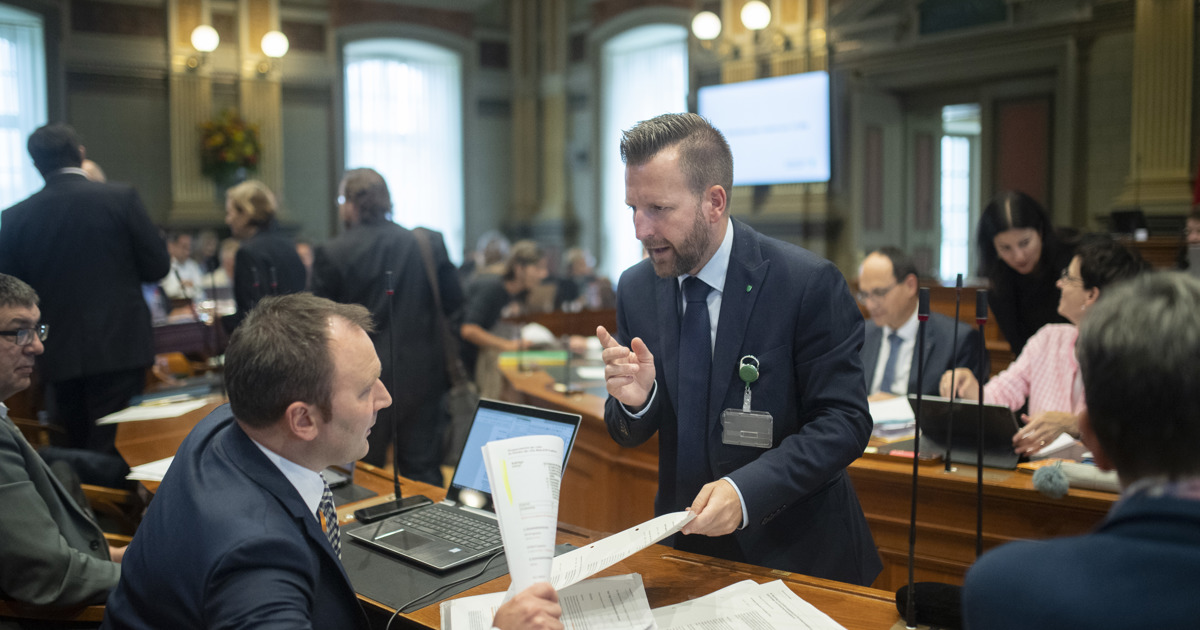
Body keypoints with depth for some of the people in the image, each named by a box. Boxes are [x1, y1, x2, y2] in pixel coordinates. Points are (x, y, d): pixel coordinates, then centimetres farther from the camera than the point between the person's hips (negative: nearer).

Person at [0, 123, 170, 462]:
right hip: (119, 348, -3)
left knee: (76, 450, 17)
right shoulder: (122, 198, -6)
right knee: (116, 452, -1)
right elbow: (158, 266, -3)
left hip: (59, 355, 3)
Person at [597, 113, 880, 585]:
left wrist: (745, 490, -26)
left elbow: (844, 422, -14)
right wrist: (635, 399, -18)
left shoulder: (809, 283, -14)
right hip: (684, 544, 4)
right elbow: (630, 436, 5)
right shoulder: (635, 288, 0)